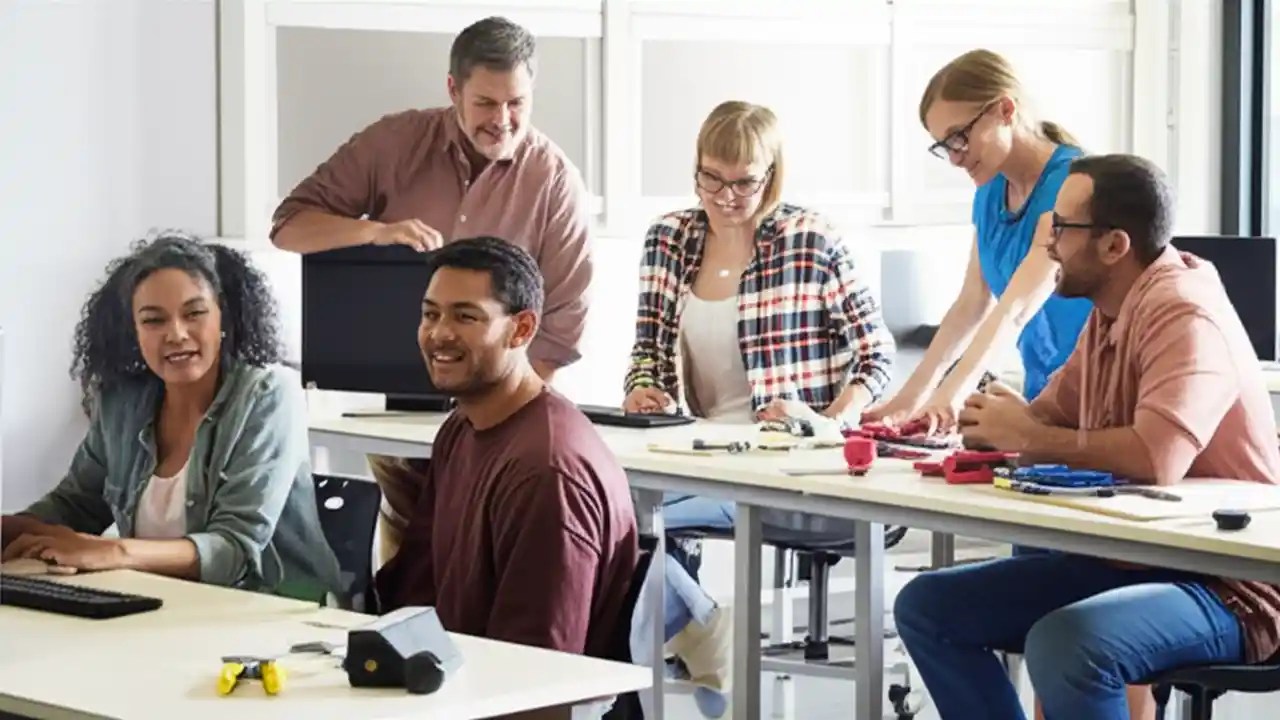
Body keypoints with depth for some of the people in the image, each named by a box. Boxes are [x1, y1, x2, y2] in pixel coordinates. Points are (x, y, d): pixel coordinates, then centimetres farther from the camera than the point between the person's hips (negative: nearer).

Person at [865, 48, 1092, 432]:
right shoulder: (990, 194, 7)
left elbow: (1016, 309, -28)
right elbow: (971, 305, 11)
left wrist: (952, 393, -38)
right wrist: (909, 398, 4)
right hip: (1041, 393, 7)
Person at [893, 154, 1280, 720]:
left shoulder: (1183, 316, -21)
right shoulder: (1111, 312, 9)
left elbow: (1157, 456, -35)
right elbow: (1055, 414, 15)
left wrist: (1029, 438, -18)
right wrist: (991, 425, -10)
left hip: (1225, 588, -10)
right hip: (1125, 561, 10)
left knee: (1063, 643, -38)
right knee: (926, 606, 5)